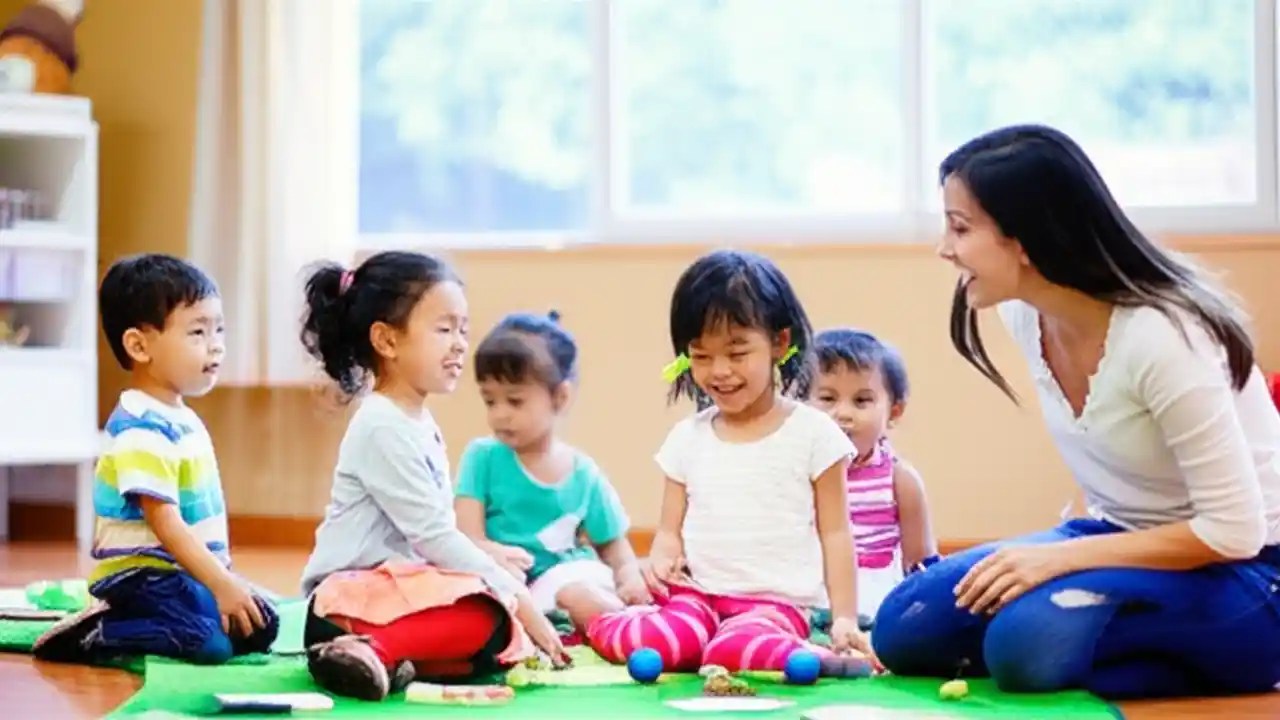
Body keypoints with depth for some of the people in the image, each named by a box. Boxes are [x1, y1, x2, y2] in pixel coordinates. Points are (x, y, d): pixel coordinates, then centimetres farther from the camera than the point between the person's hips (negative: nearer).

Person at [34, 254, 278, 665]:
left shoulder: (183, 420, 13)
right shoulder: (141, 431, -19)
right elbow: (165, 525, -23)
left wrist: (225, 580, 18)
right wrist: (221, 585, -24)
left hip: (181, 576, 10)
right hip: (139, 576, -10)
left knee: (261, 626, 3)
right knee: (211, 642, -29)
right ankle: (95, 635, -14)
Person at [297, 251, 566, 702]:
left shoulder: (420, 423, 18)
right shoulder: (383, 427, -14)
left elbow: (435, 535, 16)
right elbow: (433, 534, -18)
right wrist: (518, 597, -17)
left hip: (397, 589, 10)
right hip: (348, 603, -10)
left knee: (501, 641, -6)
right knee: (486, 616, -27)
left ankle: (394, 660, -19)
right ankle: (379, 651, -32)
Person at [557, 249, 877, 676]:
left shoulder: (812, 433, 3)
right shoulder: (688, 437, 13)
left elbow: (834, 533, 4)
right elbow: (671, 530, 14)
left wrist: (845, 617, -5)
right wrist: (661, 562, -10)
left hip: (775, 600, -3)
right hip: (698, 592, 4)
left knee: (732, 650, -39)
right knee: (655, 644, -30)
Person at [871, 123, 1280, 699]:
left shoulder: (1161, 337, -26)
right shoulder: (1025, 314, -3)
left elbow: (1234, 532, -23)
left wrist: (1067, 556, -24)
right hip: (1127, 541, 8)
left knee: (1028, 639, -33)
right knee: (905, 629, -7)